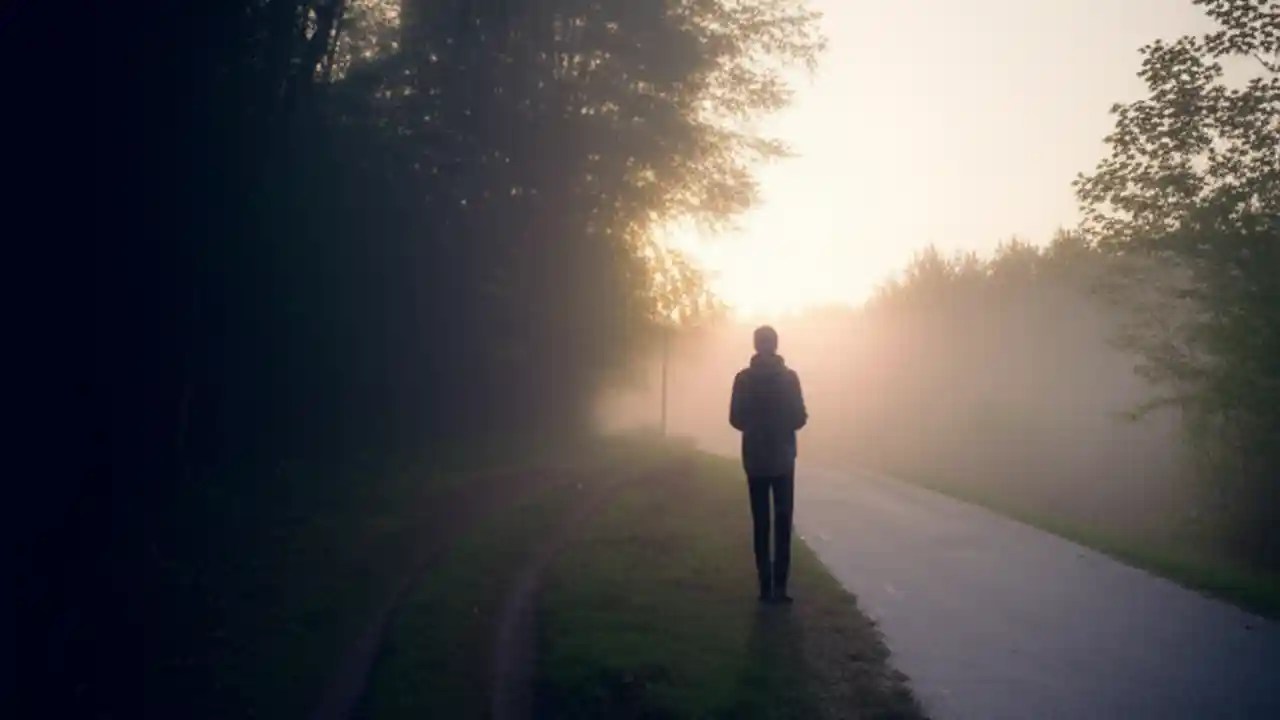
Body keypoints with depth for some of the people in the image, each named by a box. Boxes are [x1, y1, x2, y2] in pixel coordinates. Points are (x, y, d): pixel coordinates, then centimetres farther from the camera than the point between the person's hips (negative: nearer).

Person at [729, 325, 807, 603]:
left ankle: (766, 586, 5)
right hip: (783, 458, -1)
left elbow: (735, 419, -1)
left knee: (760, 523, 7)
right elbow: (799, 418, -6)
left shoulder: (743, 378, -3)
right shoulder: (789, 377, -6)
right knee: (782, 522, 4)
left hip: (754, 459, 1)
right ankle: (779, 585, -3)